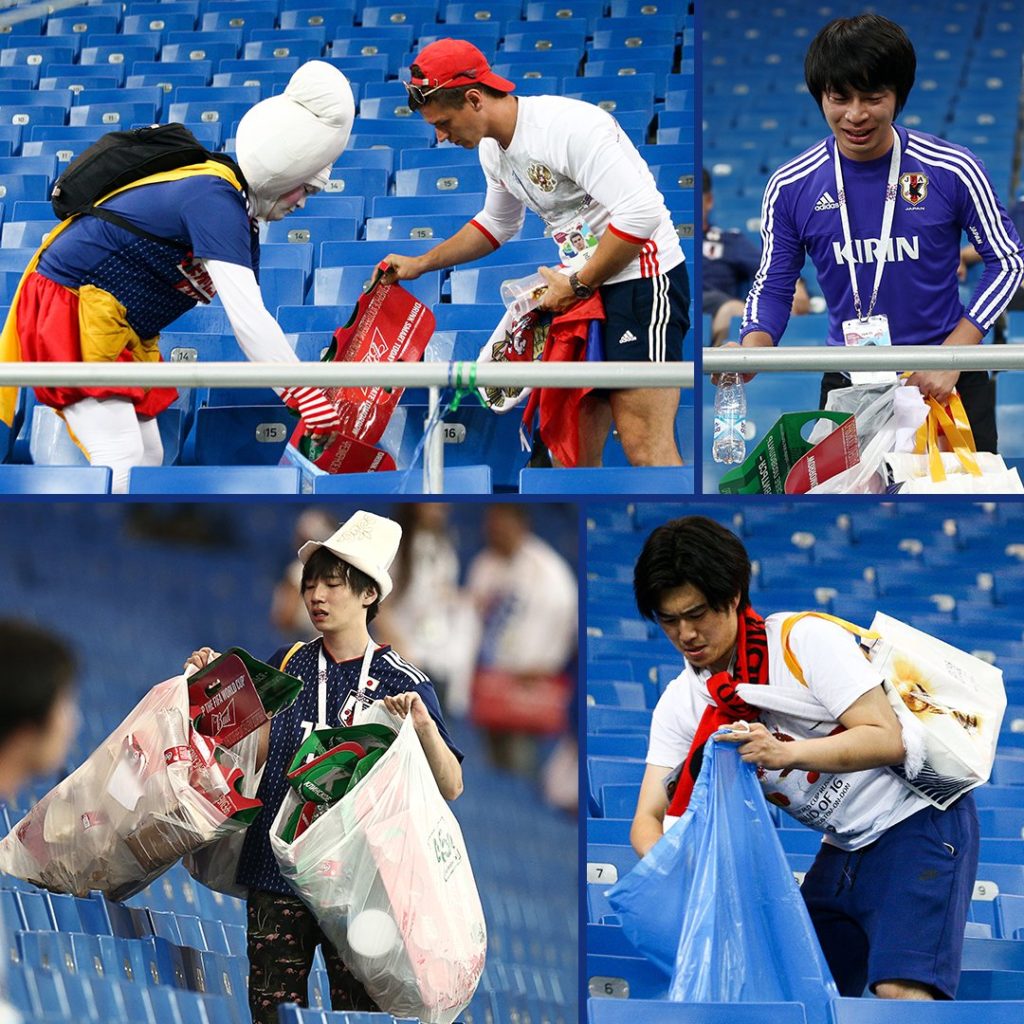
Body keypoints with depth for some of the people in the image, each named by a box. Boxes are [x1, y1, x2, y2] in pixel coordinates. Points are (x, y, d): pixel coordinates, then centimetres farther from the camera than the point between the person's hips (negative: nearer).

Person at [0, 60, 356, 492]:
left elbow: (249, 312, 10)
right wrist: (304, 394, -29)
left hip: (120, 329, 11)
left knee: (147, 457, 10)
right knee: (120, 458, -17)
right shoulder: (215, 200, -24)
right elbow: (247, 317, -30)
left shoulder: (240, 215, 8)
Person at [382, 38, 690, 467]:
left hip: (642, 278, -9)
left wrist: (577, 285, -18)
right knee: (576, 448, 6)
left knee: (645, 446, -14)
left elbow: (641, 214, -27)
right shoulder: (493, 148, 8)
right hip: (584, 287, 9)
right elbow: (496, 224, 29)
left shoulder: (568, 125, -22)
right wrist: (421, 264, 21)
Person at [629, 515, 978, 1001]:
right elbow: (649, 819, -2)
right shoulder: (679, 704, 0)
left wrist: (785, 753, -37)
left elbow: (887, 740, -23)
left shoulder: (805, 638, -18)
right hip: (842, 849, 8)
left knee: (901, 987, -24)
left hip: (918, 821, -8)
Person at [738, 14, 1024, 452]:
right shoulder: (789, 186, -5)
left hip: (948, 386, -1)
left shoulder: (953, 170, -10)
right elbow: (772, 286, 2)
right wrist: (751, 351, -19)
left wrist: (952, 354, -12)